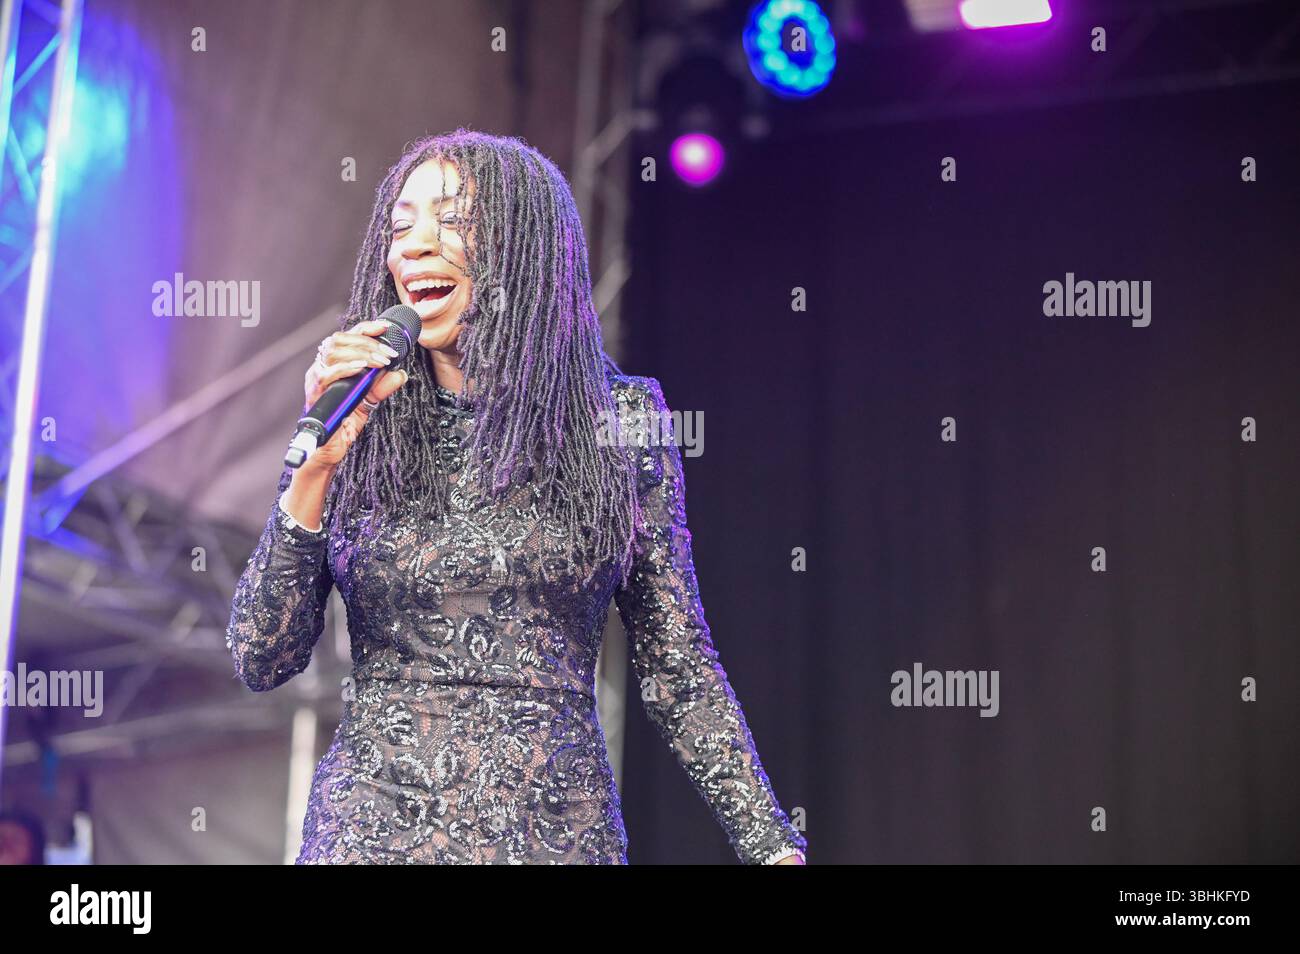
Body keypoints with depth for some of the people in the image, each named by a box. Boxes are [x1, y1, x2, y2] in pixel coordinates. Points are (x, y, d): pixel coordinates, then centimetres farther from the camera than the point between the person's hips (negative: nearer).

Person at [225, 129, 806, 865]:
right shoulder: (357, 432, 0)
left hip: (558, 828, 0)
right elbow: (260, 662, -3)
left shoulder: (621, 422, -1)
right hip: (373, 823, 0)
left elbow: (678, 672, 1)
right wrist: (316, 468, -13)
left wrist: (774, 845, -4)